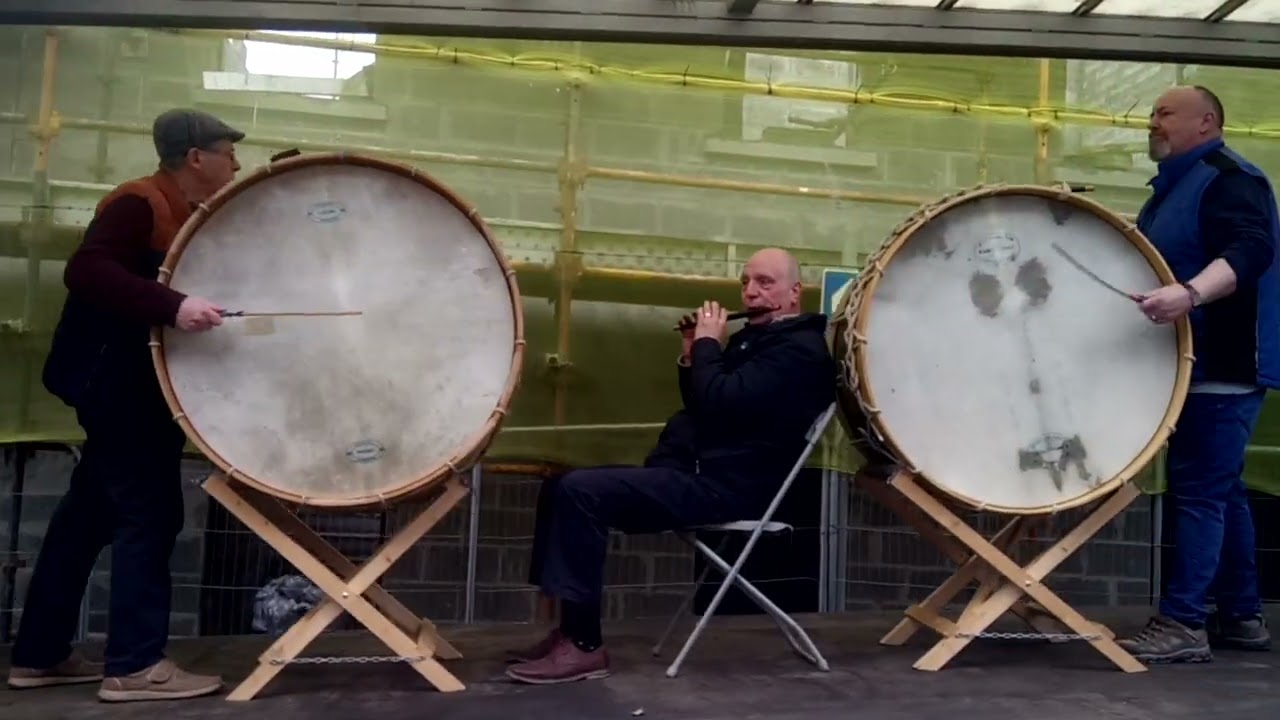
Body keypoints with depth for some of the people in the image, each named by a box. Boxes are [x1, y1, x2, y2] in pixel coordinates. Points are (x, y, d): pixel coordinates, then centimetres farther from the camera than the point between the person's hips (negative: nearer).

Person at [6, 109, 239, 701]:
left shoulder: (188, 215, 14)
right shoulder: (139, 204, -15)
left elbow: (195, 284, 18)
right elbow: (86, 271, -30)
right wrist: (172, 307, -39)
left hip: (138, 379, 10)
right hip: (115, 376, -10)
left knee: (89, 513, 13)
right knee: (149, 512, -9)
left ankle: (40, 654, 23)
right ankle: (135, 665, -3)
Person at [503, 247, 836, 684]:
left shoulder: (799, 349, -10)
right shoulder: (755, 338, 21)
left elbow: (720, 402, -24)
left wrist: (708, 343, -8)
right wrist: (690, 358, 9)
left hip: (725, 485, -10)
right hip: (691, 471, 10)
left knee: (580, 491, -23)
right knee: (560, 488, 4)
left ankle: (584, 645, -18)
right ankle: (570, 628, 3)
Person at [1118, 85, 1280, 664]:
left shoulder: (1228, 178, -12)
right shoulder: (1175, 186, 18)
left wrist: (1189, 294, -43)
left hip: (1222, 364, -10)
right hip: (1198, 363, 10)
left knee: (1198, 489, -11)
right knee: (1218, 489, 13)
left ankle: (1182, 624, -8)